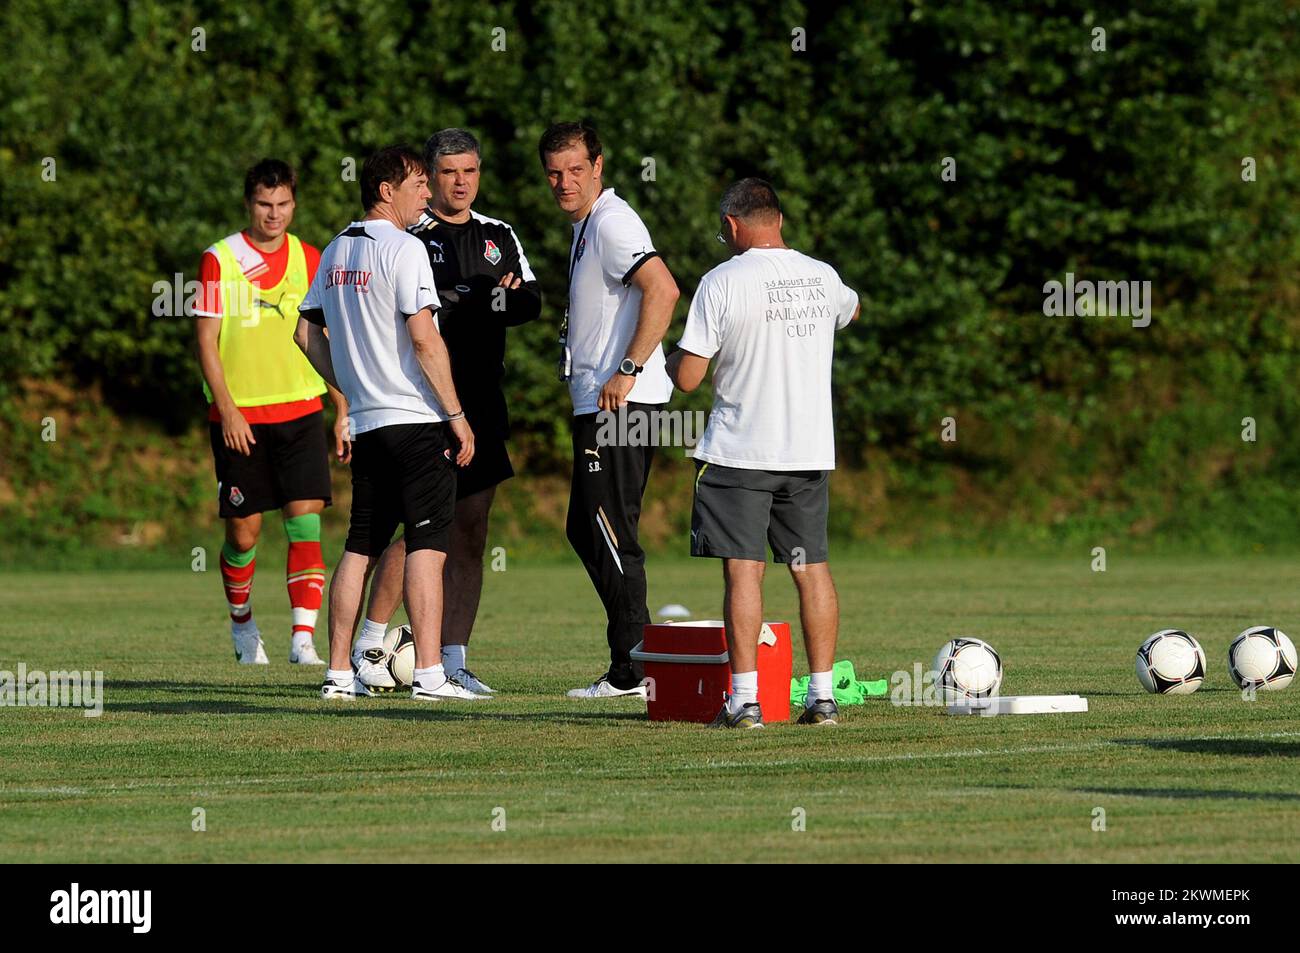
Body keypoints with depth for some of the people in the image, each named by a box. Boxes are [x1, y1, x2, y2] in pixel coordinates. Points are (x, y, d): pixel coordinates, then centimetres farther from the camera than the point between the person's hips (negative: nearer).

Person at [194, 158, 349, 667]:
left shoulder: (308, 260, 7)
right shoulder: (219, 260, -3)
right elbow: (206, 342, -4)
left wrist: (343, 411, 9)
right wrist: (227, 411, -13)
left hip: (300, 412, 2)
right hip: (239, 417, -2)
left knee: (306, 523, -11)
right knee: (244, 531, 4)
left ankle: (303, 639, -14)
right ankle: (242, 625, 29)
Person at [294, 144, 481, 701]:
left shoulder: (336, 253, 13)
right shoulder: (403, 248, -11)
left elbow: (306, 333, 19)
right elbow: (423, 340, -17)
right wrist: (456, 414, -12)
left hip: (367, 423, 8)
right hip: (418, 421, -8)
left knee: (361, 546, 11)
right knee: (427, 545, -8)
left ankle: (339, 673, 11)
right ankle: (428, 674, -13)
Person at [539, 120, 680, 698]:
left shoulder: (612, 223, -13)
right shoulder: (586, 226, 19)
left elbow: (662, 290, -26)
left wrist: (628, 371, -25)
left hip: (621, 403, -11)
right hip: (600, 405, 11)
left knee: (611, 534, -9)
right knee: (585, 531, 15)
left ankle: (633, 670, -7)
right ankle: (632, 660, 18)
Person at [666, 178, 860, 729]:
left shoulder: (722, 283, -10)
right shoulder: (822, 277, 6)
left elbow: (687, 377, -11)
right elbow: (851, 311, 33)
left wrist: (673, 357, 12)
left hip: (741, 454, -5)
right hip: (811, 452, 5)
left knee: (743, 569, -3)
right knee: (812, 568, 9)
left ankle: (744, 699, -8)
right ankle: (822, 697, 8)